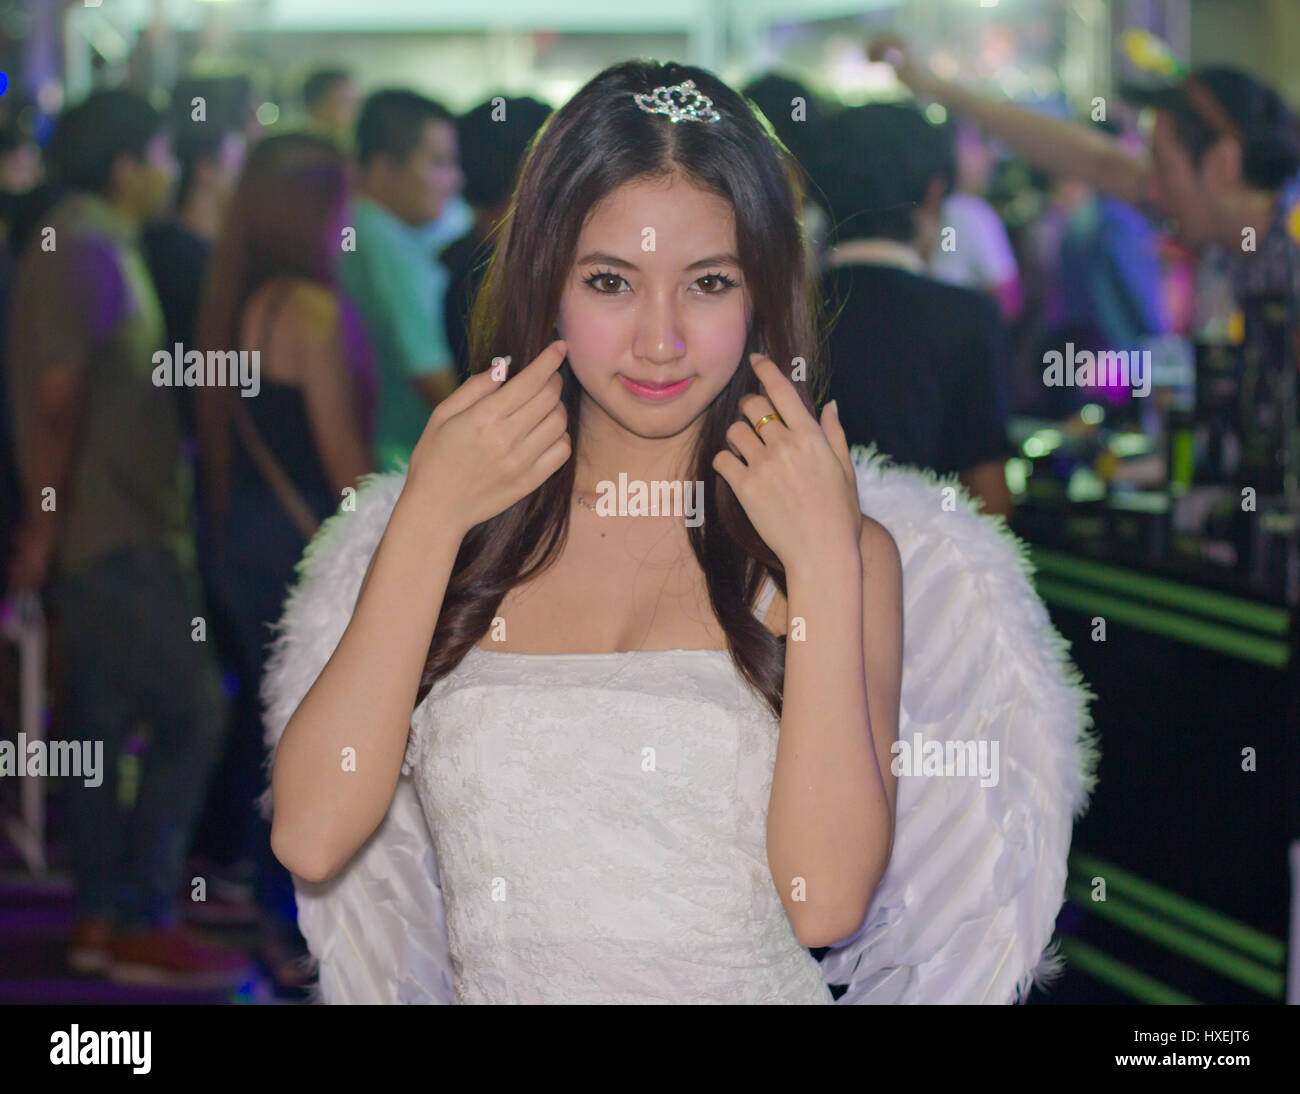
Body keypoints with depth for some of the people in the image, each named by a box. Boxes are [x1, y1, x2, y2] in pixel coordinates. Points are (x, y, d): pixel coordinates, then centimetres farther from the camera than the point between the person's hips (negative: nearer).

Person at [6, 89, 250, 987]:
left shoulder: (98, 251, 16)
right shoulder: (87, 254, -15)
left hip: (121, 531, 10)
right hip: (114, 533, -10)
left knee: (106, 720, 11)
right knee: (193, 709, -10)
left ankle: (102, 918, 16)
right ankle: (146, 921, -7)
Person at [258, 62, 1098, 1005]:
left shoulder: (842, 547, 5)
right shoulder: (465, 536, 9)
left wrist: (825, 565, -8)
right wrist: (430, 519, -1)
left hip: (752, 988, -2)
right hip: (497, 988, 2)